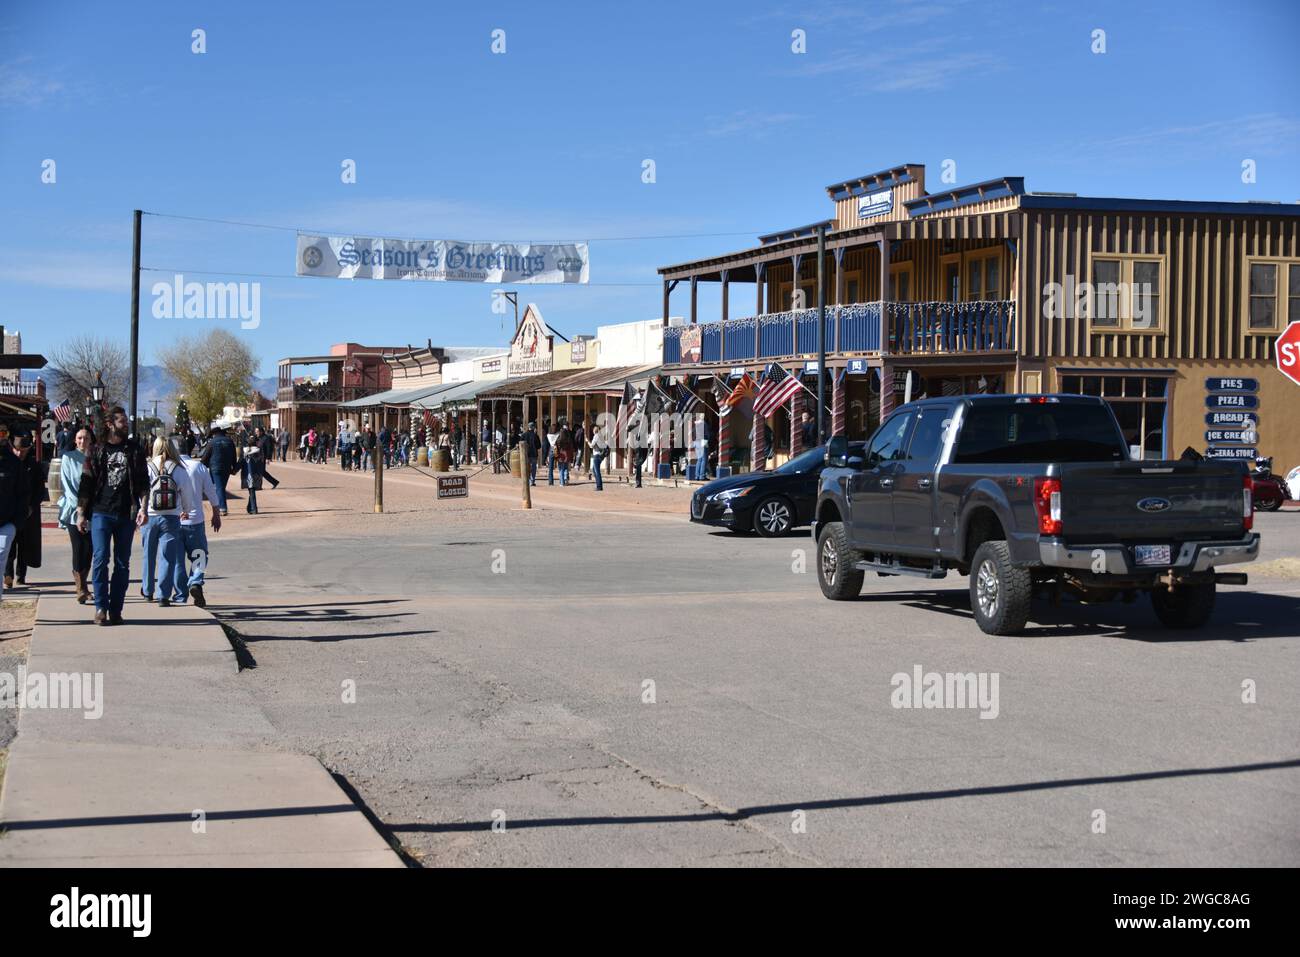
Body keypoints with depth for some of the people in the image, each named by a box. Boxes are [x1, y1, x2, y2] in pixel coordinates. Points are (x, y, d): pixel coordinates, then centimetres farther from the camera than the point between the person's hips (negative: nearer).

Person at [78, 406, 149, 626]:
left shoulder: (134, 450, 9)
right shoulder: (97, 451, 6)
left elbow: (143, 481, 6)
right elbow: (86, 484, 7)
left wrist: (143, 507, -7)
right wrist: (82, 514, 3)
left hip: (126, 515, 1)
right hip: (101, 513, -1)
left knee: (122, 564, 4)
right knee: (100, 559, -9)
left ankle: (115, 610, 9)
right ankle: (101, 607, -2)